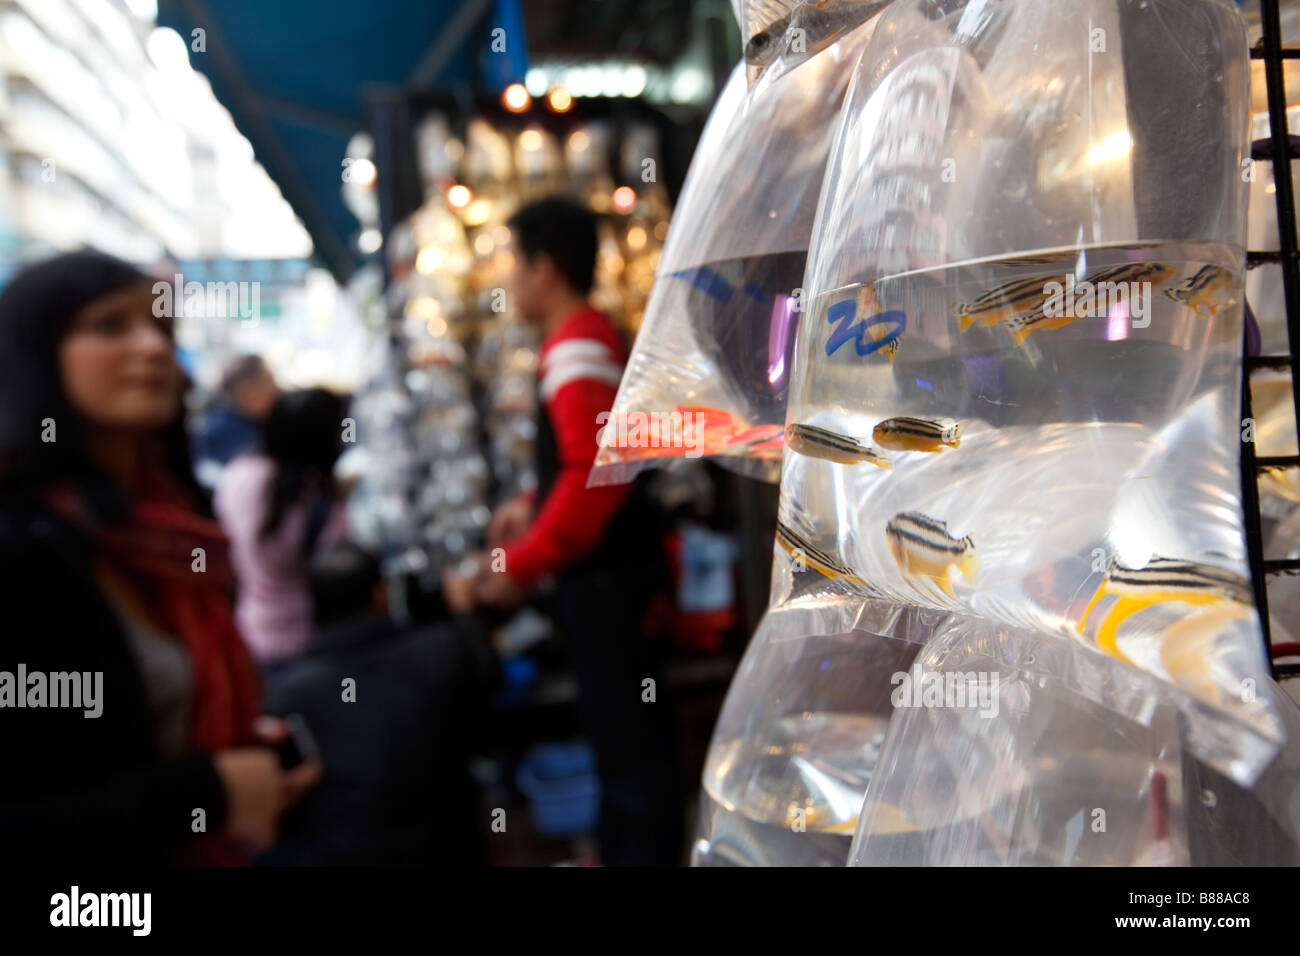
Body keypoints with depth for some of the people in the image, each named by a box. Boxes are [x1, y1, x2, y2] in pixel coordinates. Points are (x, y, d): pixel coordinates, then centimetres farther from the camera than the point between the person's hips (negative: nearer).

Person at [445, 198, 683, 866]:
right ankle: (623, 852, 34)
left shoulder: (577, 351, -19)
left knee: (625, 726, 0)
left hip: (607, 574, -10)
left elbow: (597, 472, -28)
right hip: (603, 568, 10)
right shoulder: (586, 340, 13)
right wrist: (534, 507, 12)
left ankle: (645, 855, 12)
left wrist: (523, 564, -22)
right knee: (617, 720, 19)